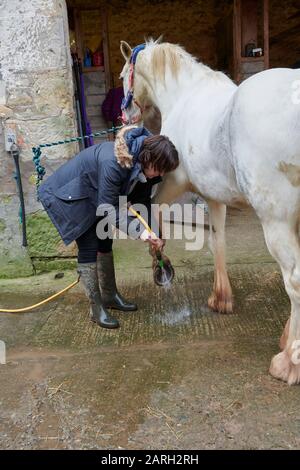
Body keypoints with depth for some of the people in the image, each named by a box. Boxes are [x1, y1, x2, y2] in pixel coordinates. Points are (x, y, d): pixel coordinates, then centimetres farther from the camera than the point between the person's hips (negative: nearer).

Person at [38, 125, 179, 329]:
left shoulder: (142, 164, -13)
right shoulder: (113, 163, -39)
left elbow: (142, 201, -5)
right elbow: (107, 209, -33)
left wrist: (153, 236, -12)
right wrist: (138, 230, -39)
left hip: (92, 195, 9)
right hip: (65, 195, -8)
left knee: (105, 242, 11)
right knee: (89, 246, -11)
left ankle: (110, 295, 26)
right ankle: (96, 308, 0)